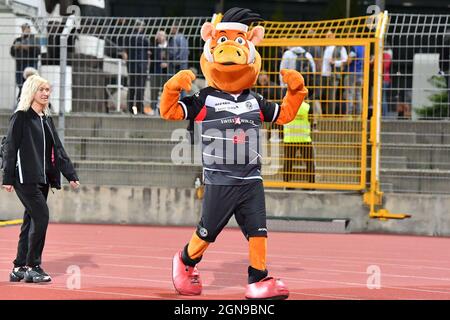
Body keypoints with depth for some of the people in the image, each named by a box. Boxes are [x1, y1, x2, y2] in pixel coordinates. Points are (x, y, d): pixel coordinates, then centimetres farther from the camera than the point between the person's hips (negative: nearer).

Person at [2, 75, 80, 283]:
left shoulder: (47, 119, 16)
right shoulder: (21, 117, -5)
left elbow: (58, 150, 18)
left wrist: (71, 175, 13)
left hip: (43, 179, 8)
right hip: (25, 178, -8)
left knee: (31, 221, 8)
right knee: (41, 216, -15)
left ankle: (19, 268, 14)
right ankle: (32, 267, -9)